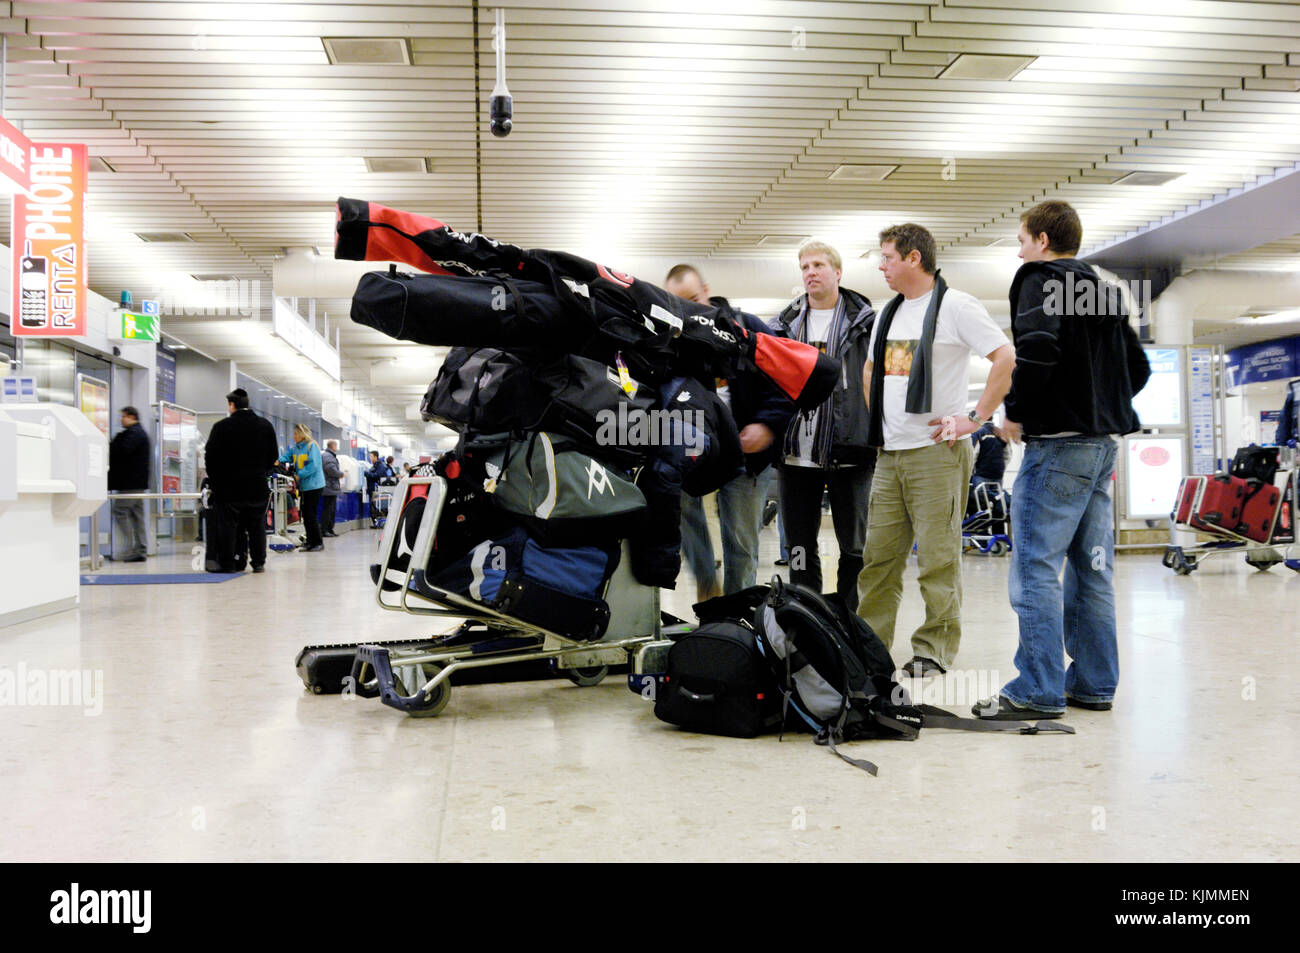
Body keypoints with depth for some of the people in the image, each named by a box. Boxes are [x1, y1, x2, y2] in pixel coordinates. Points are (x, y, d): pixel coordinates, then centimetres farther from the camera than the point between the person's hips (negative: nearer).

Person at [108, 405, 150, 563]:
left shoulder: (133, 433, -12)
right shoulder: (141, 432, 20)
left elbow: (123, 450, -23)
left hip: (129, 483, -10)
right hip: (139, 483, 10)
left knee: (120, 512, -8)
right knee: (137, 514, 9)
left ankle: (128, 549, -10)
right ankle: (140, 551, 9)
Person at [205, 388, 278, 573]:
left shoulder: (222, 427, -9)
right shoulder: (266, 425, 3)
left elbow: (210, 456, -6)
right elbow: (273, 455, 8)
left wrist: (214, 480, 8)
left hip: (228, 488, -3)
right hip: (258, 487, 3)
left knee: (228, 525, 4)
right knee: (257, 526, 10)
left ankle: (227, 564, 5)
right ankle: (258, 562, 11)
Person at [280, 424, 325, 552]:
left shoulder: (312, 446, -10)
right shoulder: (295, 448, 13)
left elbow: (313, 465, -18)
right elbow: (286, 456, 4)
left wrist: (299, 475, -20)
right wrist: (279, 460, -18)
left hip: (313, 486, -8)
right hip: (303, 486, 8)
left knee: (310, 514, -8)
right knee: (305, 514, 9)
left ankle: (317, 543, -1)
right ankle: (310, 541, 18)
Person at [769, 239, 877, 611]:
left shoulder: (865, 321, 3)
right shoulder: (785, 324, 12)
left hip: (849, 454, -3)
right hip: (797, 454, 3)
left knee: (855, 548, 4)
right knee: (800, 551, 9)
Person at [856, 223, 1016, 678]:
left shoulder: (956, 306, -7)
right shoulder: (889, 313, 17)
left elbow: (1007, 358, -13)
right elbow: (871, 370, 31)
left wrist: (976, 418, -15)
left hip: (937, 451, -7)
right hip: (889, 454, 7)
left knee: (938, 557, -2)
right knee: (878, 553, 8)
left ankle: (933, 650, 7)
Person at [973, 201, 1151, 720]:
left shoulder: (1039, 281, -6)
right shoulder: (1105, 292, 19)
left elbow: (1037, 349, -24)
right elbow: (1138, 367, 22)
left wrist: (1015, 414, -13)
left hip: (1057, 443, -9)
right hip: (1103, 443, 9)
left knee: (1035, 568, -6)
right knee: (1092, 567, 12)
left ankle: (1037, 691, -5)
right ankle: (1094, 683, 18)